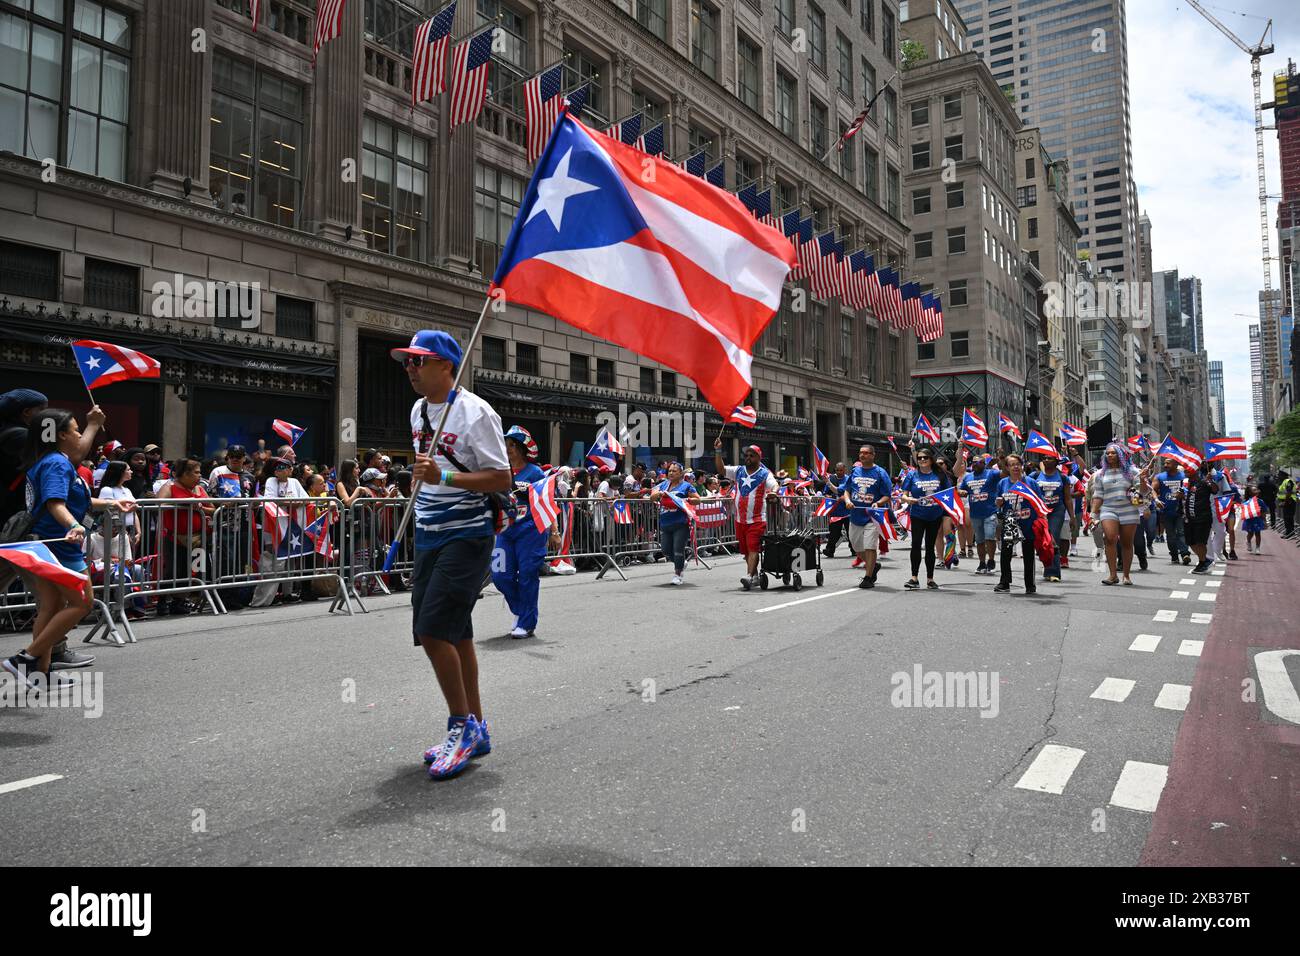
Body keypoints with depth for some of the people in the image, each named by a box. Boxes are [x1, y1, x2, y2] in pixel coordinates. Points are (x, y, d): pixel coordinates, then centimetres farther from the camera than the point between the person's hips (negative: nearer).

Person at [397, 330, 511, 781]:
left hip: (466, 537, -8)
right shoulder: (418, 410, 12)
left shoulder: (475, 413, -14)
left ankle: (463, 726, 3)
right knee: (455, 634, 11)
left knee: (434, 630, -15)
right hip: (428, 537, 8)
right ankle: (475, 731, 23)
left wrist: (444, 477, -25)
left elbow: (502, 479, -17)